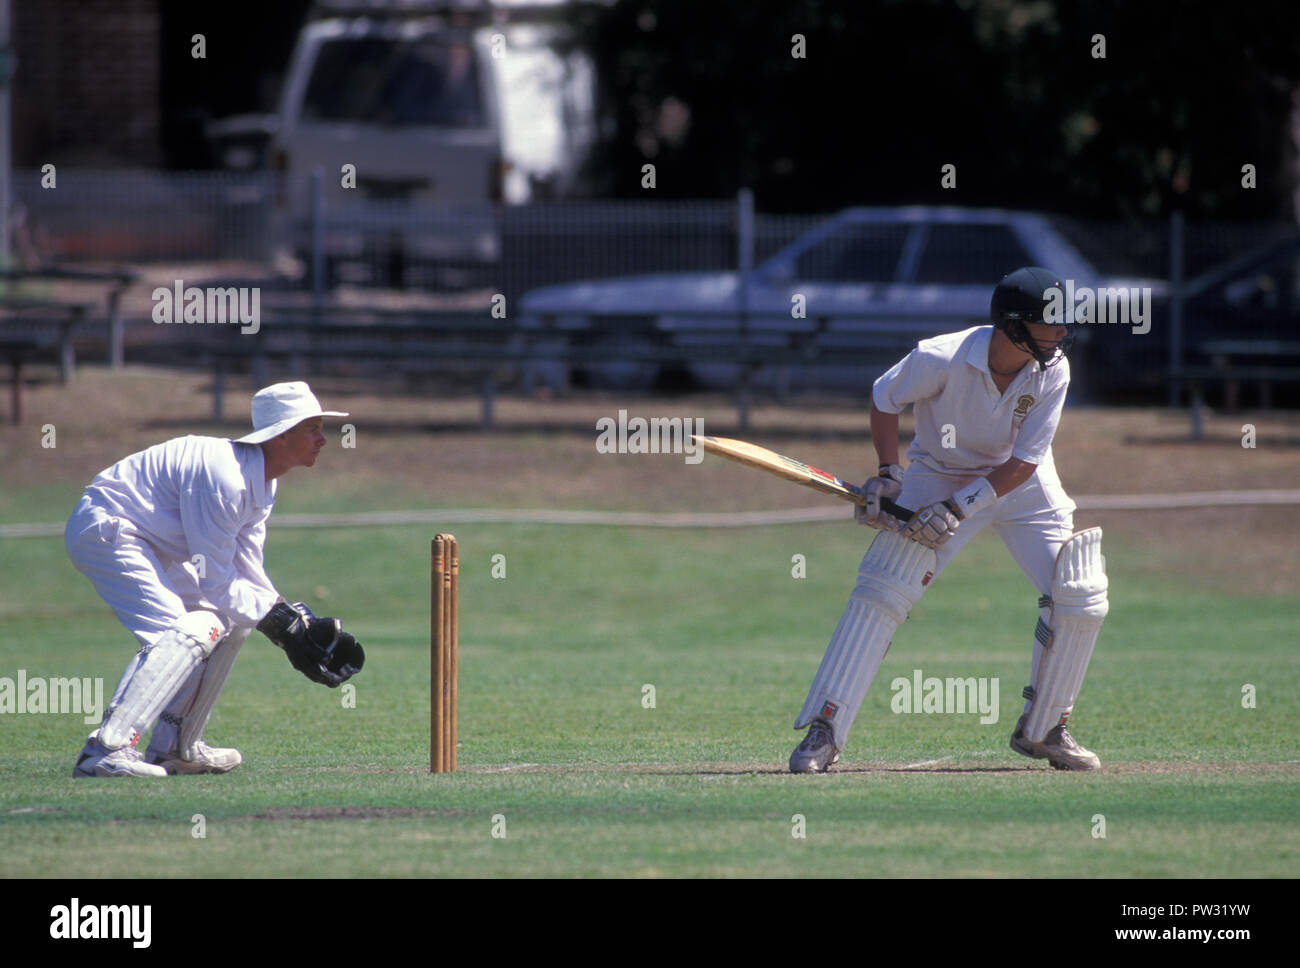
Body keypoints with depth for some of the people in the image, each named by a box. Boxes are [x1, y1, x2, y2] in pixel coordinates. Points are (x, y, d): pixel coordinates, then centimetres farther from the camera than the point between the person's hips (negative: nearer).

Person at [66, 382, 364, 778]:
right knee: (185, 633, -25)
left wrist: (297, 622, -4)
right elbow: (216, 584, -24)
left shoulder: (261, 483, 5)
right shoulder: (224, 477, -27)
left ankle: (174, 748, 15)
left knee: (231, 622, 12)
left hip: (147, 544, 11)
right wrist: (282, 625, -21)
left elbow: (246, 574, 8)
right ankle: (105, 751, -32)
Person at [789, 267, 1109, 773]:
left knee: (1080, 598, -9)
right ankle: (824, 732, -13)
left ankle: (1043, 730, 8)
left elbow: (1024, 461, -19)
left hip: (1020, 483, 3)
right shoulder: (939, 359, -29)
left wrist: (959, 508, -27)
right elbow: (884, 398, -8)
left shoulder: (1052, 371, -22)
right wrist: (888, 476, -14)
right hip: (938, 477, -2)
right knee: (880, 593, -17)